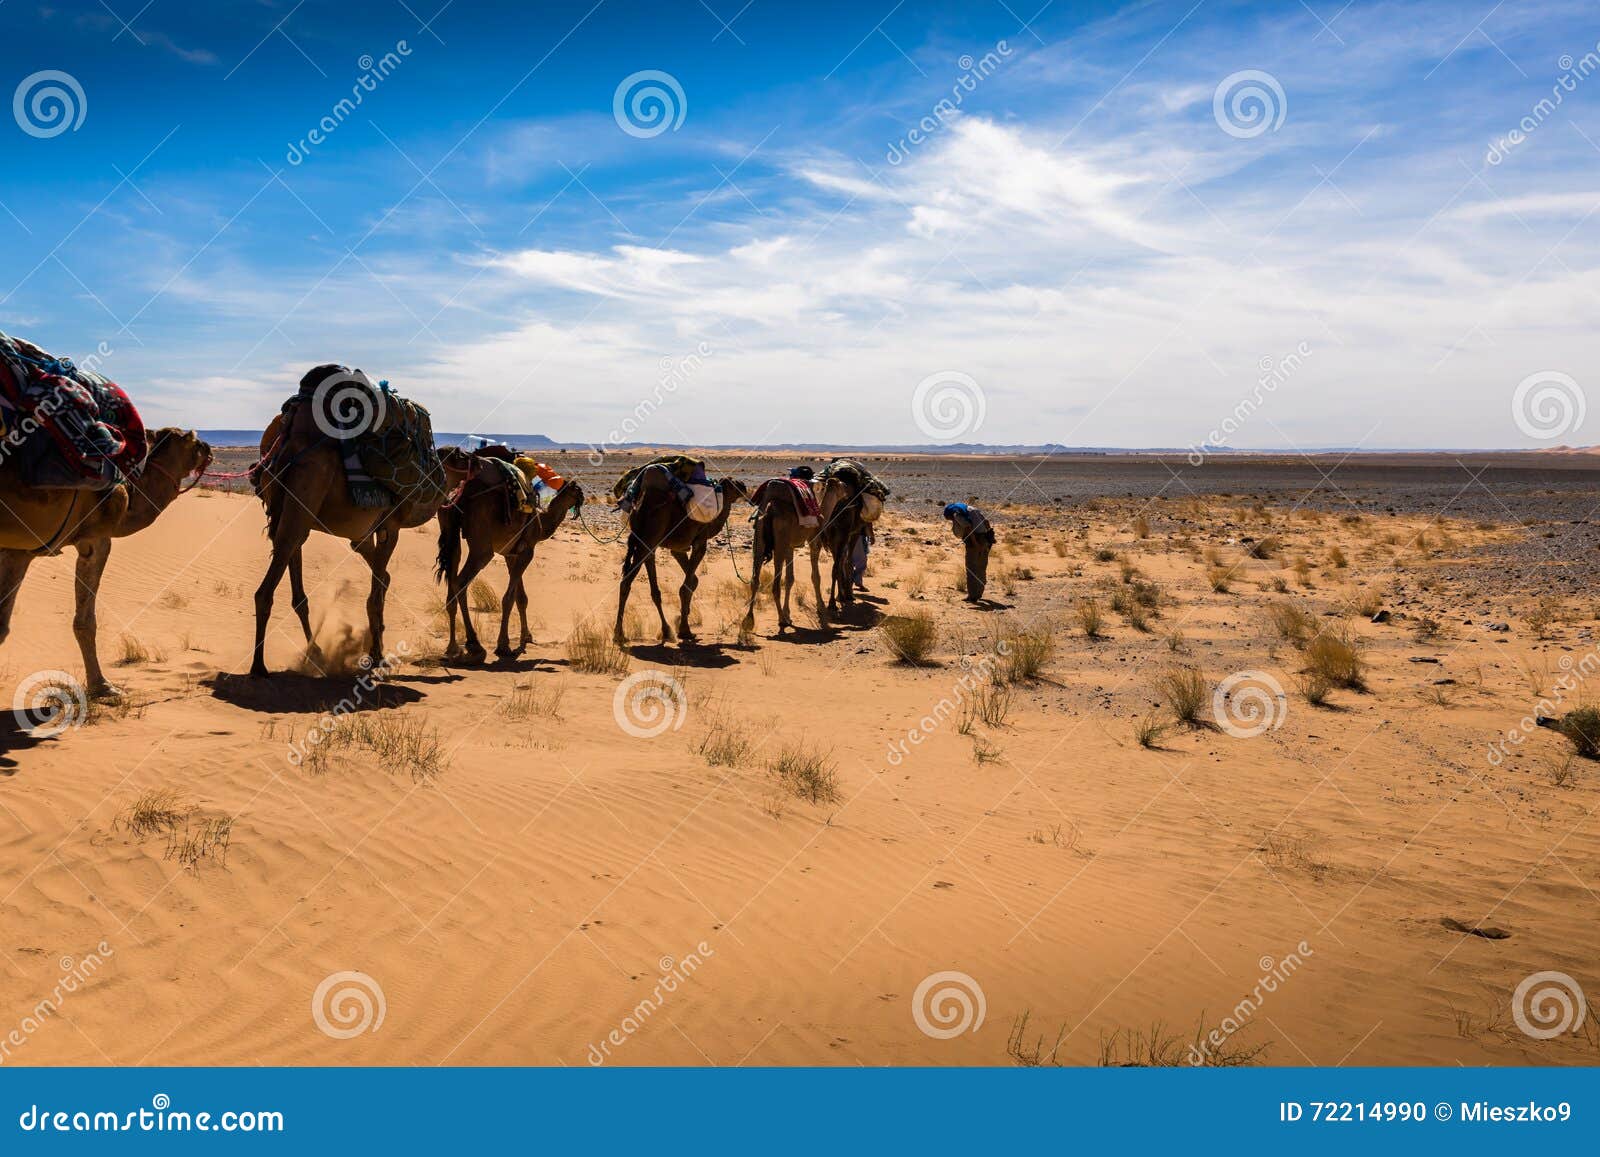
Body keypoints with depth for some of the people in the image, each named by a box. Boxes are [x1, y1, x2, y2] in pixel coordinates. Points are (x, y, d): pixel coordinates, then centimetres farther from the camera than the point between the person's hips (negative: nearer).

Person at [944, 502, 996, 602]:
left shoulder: (957, 514, 0)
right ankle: (979, 594, 29)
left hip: (974, 541, -7)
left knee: (971, 569, 1)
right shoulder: (972, 509, 23)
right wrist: (989, 537, 12)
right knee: (981, 569, 17)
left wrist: (975, 543, -18)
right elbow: (986, 521, 14)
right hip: (985, 540, 7)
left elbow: (968, 527, -17)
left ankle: (972, 596, 1)